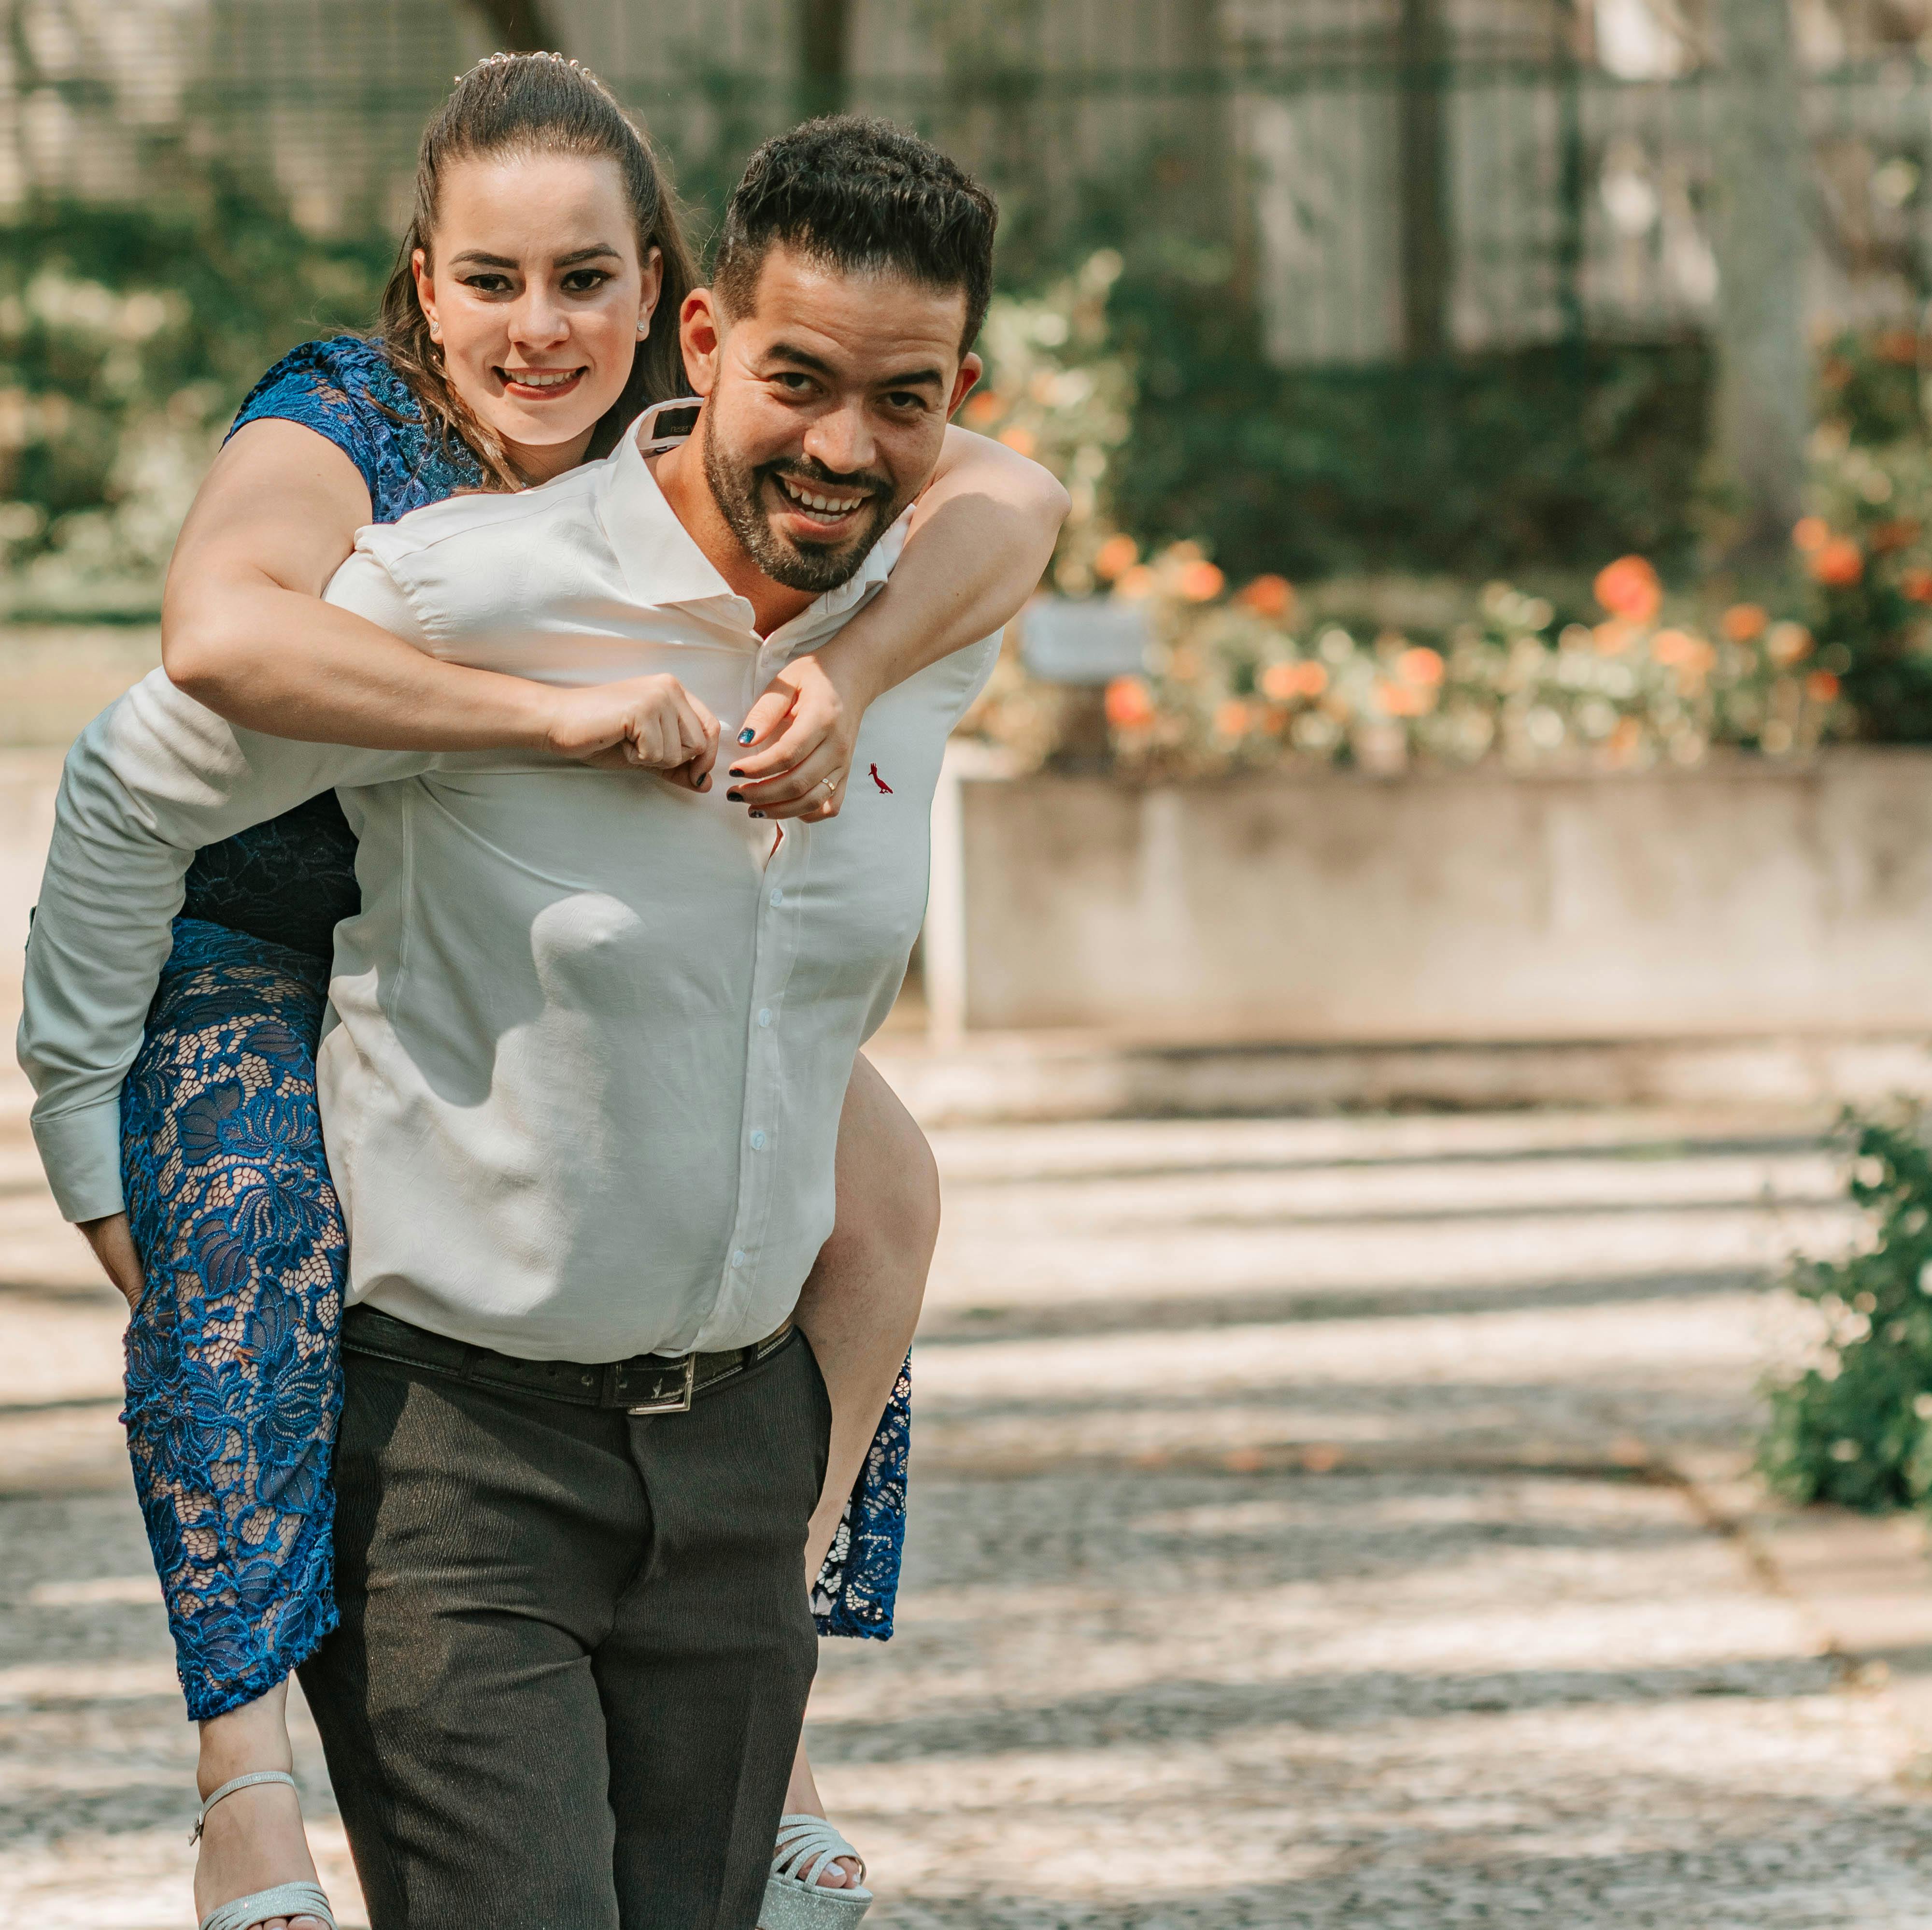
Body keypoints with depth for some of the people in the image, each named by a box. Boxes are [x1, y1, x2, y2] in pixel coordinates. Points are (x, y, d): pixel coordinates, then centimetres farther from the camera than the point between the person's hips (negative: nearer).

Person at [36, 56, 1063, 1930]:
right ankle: (241, 1776, -32)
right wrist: (560, 711, -52)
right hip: (257, 955, -5)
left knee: (873, 1172, -2)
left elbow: (1006, 499, -28)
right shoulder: (335, 436, -27)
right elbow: (220, 635, -50)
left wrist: (851, 676, -47)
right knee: (242, 1222, -34)